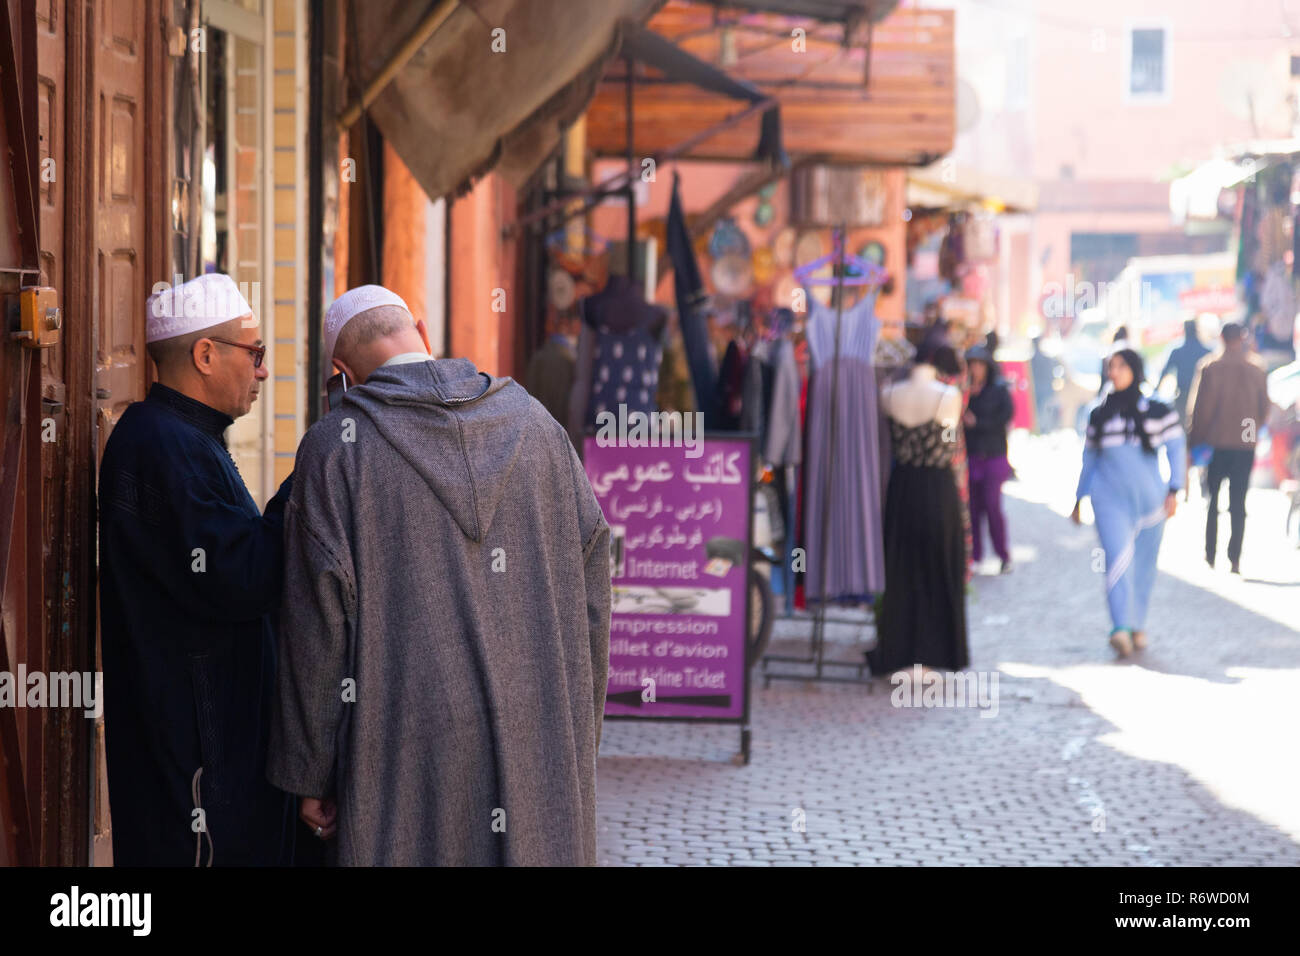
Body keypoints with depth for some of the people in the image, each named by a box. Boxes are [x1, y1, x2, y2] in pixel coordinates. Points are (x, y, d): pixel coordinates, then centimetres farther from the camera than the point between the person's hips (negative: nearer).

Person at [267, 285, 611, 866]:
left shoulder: (334, 447, -4)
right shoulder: (534, 422, 7)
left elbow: (318, 624, -6)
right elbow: (588, 586, 8)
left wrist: (309, 774, 0)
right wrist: (579, 735, 16)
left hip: (404, 752, -3)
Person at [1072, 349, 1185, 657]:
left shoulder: (1157, 411, 3)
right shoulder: (1099, 415, 9)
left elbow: (1176, 450, 3)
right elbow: (1089, 458, 18)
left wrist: (1174, 491, -8)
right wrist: (1079, 498, 17)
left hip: (1150, 498, 0)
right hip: (1110, 499, 0)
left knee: (1143, 565, 9)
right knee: (1119, 559, -16)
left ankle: (1138, 625, 26)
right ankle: (1121, 629, -27)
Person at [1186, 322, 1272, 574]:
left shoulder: (1210, 368, -8)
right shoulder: (1257, 370, 1)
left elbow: (1202, 409, -9)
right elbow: (1264, 410, 6)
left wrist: (1195, 439, 1)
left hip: (1216, 442, -2)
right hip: (1246, 447, 2)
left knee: (1211, 499, 10)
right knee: (1239, 503, 5)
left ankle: (1210, 555, 8)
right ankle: (1235, 558, -1)